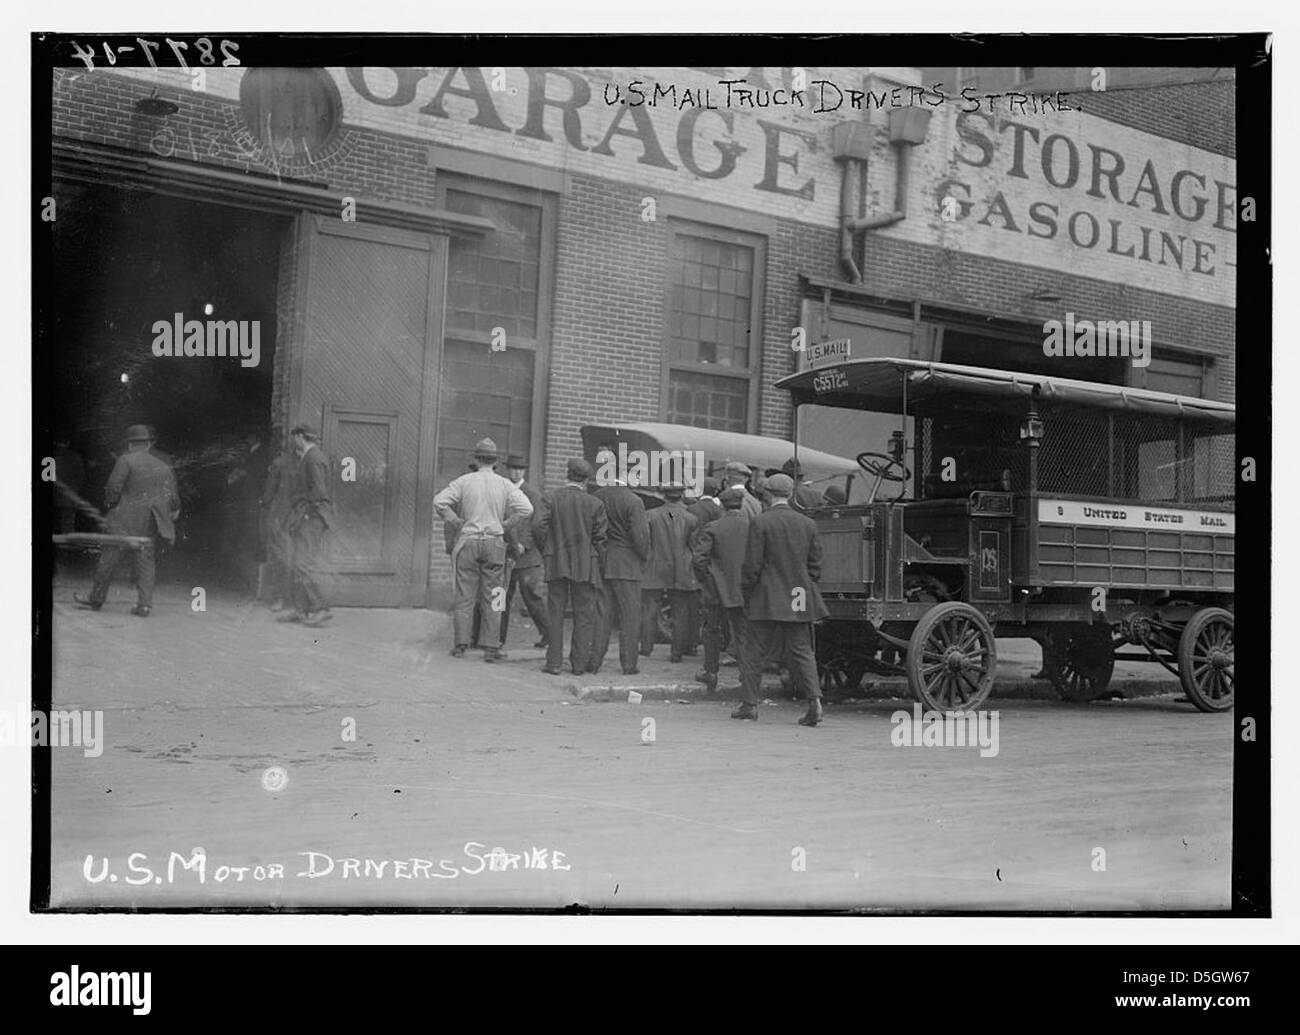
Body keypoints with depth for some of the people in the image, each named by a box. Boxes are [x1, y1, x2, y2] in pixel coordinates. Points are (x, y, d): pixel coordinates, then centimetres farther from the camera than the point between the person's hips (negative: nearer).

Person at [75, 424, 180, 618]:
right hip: (151, 523, 4)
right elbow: (174, 499, 12)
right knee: (145, 562, 6)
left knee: (109, 559, 6)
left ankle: (96, 599, 15)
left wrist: (111, 504, 7)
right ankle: (145, 604, -4)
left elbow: (113, 488, -10)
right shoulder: (163, 467, 12)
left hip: (125, 519, -4)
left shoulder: (126, 460, -3)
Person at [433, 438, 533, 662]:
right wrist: (505, 526, 3)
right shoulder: (505, 485, 1)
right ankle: (492, 647, 2)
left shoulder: (464, 481, 0)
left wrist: (457, 523, 2)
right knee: (492, 597, 4)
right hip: (494, 542, 0)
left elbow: (439, 502, -8)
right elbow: (526, 509, -9)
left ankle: (460, 645, 6)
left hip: (468, 541, 0)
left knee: (465, 595, 5)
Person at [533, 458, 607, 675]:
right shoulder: (594, 503, -2)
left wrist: (546, 551, 3)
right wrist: (599, 563, 9)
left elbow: (538, 525, -11)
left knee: (555, 613, 7)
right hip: (585, 565, -1)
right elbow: (600, 537, -2)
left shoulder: (551, 499, -1)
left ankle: (553, 663, 5)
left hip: (556, 564, 1)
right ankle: (579, 663, 6)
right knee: (584, 614, 6)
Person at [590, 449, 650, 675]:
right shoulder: (633, 501, -13)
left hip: (601, 562, 4)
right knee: (630, 615, 4)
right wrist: (645, 556, 2)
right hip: (627, 564, -4)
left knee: (601, 613, 11)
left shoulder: (596, 498, 0)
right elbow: (640, 535, -14)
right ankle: (628, 664, 6)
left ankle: (595, 661, 11)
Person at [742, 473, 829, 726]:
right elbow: (815, 565, 9)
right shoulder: (807, 524, 6)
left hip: (767, 599, -4)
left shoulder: (760, 523, -8)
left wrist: (746, 595, 2)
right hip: (799, 598, 4)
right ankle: (814, 700, -9)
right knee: (801, 648, 5)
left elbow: (752, 566, -9)